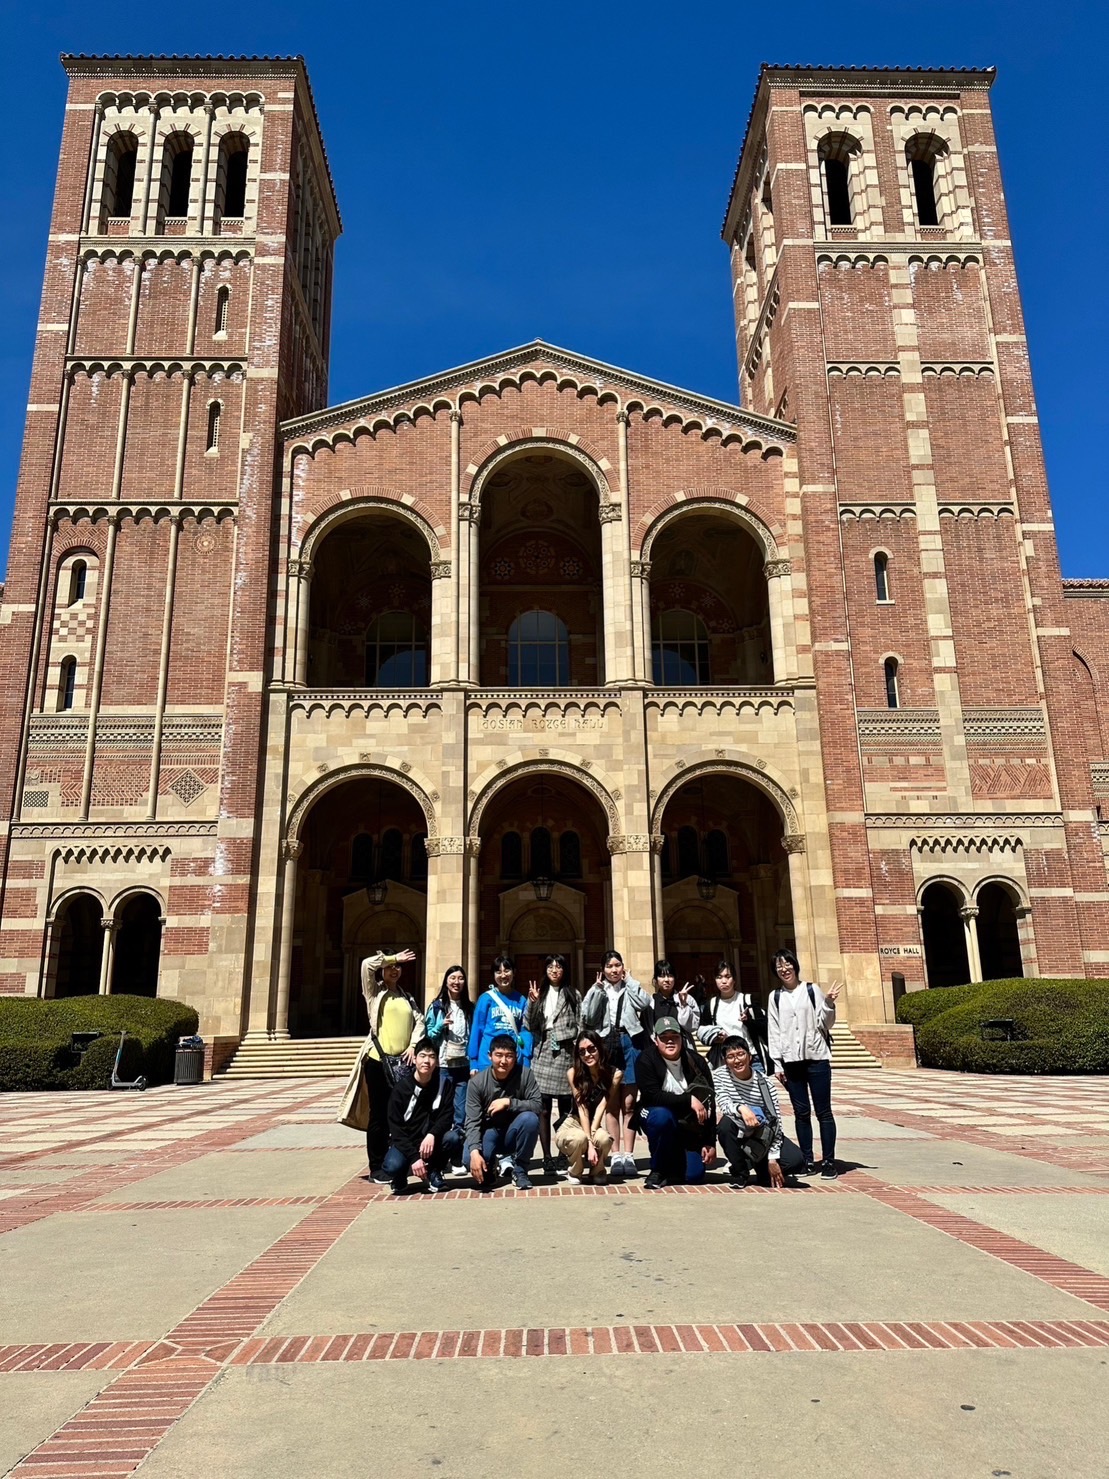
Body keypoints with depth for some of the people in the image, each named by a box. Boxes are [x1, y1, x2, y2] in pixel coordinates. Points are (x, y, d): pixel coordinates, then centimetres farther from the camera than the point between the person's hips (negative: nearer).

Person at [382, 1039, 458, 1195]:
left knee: (453, 1137, -29)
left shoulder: (444, 1084, -7)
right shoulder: (401, 1088, -13)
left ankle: (433, 1173, -2)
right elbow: (396, 1129, -15)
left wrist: (432, 1135, -32)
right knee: (392, 1167, -33)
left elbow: (447, 1116, -11)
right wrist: (413, 1157, -26)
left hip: (431, 1140, 2)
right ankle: (400, 1178, 5)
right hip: (405, 1141, -2)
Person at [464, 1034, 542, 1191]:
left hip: (513, 1135, 1)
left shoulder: (525, 1075, -15)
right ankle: (490, 1168, 8)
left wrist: (508, 1102, -31)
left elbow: (538, 1105, -20)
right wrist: (474, 1152, -35)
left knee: (530, 1118, -31)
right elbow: (472, 1122, -19)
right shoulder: (477, 1082, -16)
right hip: (489, 1132, 0)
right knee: (470, 1159, -31)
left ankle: (519, 1169, -8)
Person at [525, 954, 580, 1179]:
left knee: (565, 1109, -1)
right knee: (543, 1109, -2)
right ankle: (547, 1158, 2)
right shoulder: (539, 994, 14)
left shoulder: (573, 995, 9)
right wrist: (532, 1003, -6)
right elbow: (529, 1026, 8)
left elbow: (581, 1024, 4)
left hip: (565, 1054, -2)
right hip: (542, 1055, 2)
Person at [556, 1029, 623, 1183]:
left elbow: (602, 1107, -15)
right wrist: (589, 1143, -27)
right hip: (575, 1123, 0)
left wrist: (592, 1135, -26)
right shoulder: (573, 1072, -14)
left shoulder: (615, 1074, -13)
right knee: (580, 1138, -36)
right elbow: (582, 1109, -18)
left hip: (598, 1125, 0)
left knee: (603, 1138, -35)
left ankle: (597, 1170, 0)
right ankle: (575, 1172, -1)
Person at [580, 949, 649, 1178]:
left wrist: (628, 981, -3)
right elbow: (587, 1017, -3)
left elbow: (644, 1003, -11)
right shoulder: (597, 990, 11)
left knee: (628, 1103, 0)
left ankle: (628, 1155, 3)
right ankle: (616, 1156, 7)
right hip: (606, 1045, 1)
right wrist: (598, 988, -4)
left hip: (629, 1043, -1)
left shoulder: (630, 987, 10)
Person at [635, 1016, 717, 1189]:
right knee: (662, 1115, -37)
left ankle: (675, 1159, 26)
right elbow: (652, 1095, -26)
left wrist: (710, 1144, -8)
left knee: (694, 1174, -11)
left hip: (689, 1124, 2)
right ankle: (658, 1170, -13)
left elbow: (709, 1104, -6)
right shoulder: (646, 1059, -16)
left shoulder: (696, 1061, -9)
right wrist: (688, 1100, -30)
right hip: (658, 1115, -2)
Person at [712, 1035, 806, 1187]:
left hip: (764, 1136, 1)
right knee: (726, 1123, -36)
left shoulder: (765, 1082, -12)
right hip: (738, 1135, 0)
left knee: (797, 1161, -23)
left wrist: (773, 1158, -18)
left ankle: (763, 1169, 11)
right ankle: (739, 1173, -10)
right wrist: (741, 1108, -46)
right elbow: (724, 1105, -23)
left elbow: (776, 1121, -13)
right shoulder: (719, 1075, -11)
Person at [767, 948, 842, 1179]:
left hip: (816, 1058, -2)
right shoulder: (775, 996, 10)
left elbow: (825, 1024, 2)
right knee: (801, 1113, 5)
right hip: (790, 1061, 2)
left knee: (823, 1111, -1)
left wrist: (828, 1003, -15)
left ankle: (829, 1161, 5)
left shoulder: (812, 990, 4)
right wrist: (777, 1063, 3)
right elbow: (773, 1032, 8)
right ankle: (808, 1161, 12)